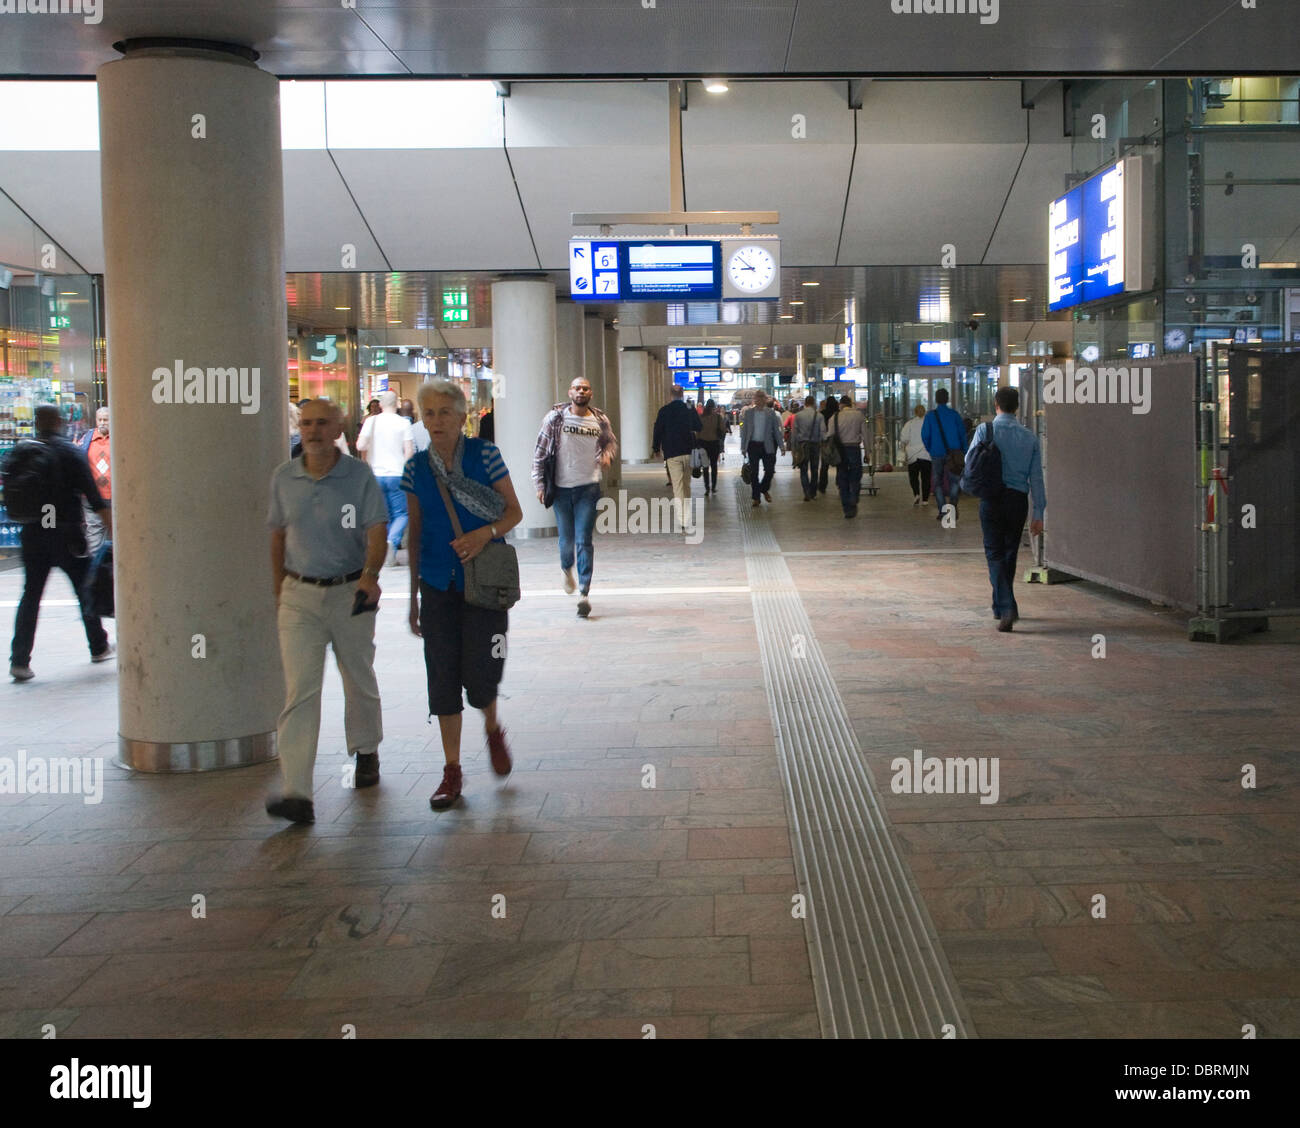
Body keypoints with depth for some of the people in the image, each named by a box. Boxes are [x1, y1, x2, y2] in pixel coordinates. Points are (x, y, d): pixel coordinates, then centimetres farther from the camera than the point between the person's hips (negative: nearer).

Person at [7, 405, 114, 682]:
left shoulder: (18, 453, 5)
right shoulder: (69, 453, -7)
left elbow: (9, 492, 7)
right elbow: (93, 497, -11)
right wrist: (112, 528, -7)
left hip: (32, 535, 3)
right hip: (66, 534, -3)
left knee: (30, 595, 5)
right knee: (85, 589, 12)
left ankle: (19, 660, -3)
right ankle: (99, 648, 23)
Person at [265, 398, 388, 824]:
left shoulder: (359, 476, -5)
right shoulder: (284, 477, 4)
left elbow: (376, 531, -11)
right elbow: (278, 535, 13)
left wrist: (370, 574, -29)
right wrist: (279, 592, 15)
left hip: (350, 592, -1)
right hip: (300, 596, 1)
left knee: (359, 679, 16)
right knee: (300, 689, -10)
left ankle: (366, 752, 43)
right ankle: (296, 793, -15)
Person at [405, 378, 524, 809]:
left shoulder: (485, 455, -4)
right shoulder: (416, 468, 5)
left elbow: (514, 512, 1)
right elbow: (415, 533, 11)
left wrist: (485, 534, -20)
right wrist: (414, 596, 12)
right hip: (438, 584, 3)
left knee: (478, 672, -8)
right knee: (442, 675, 3)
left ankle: (493, 729, 27)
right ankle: (452, 771, 14)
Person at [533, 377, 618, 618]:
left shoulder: (600, 420, 1)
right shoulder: (555, 417, -4)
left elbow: (611, 442, 20)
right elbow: (540, 452, 0)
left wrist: (607, 454, -3)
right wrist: (539, 484, -4)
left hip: (588, 487, 0)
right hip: (561, 488, 0)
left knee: (584, 541, -8)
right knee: (566, 539, 10)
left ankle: (584, 593, -8)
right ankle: (566, 569, 44)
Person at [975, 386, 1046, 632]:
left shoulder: (985, 430, -5)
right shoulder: (1029, 436, 3)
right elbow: (1036, 477, 2)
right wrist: (1039, 514, 5)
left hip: (992, 498, -3)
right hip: (1018, 499, 3)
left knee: (995, 553, 0)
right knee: (1010, 553, 17)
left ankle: (1006, 607, -16)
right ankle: (1000, 606, 28)